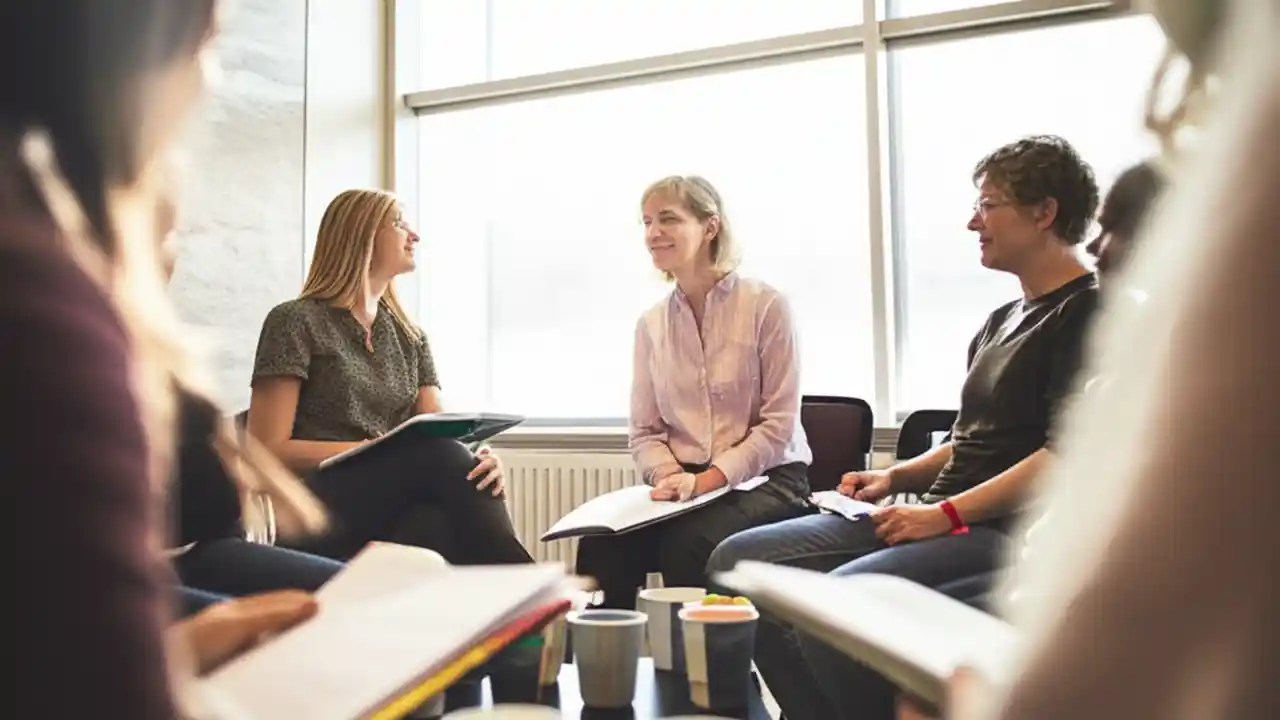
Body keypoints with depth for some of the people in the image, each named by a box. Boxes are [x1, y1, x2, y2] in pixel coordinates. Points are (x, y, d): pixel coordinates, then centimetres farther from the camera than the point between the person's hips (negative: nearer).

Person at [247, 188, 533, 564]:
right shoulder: (295, 322, 0)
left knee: (453, 521, -33)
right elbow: (268, 449, -5)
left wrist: (480, 456, -17)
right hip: (325, 514, -4)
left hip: (398, 507, 4)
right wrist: (370, 450, -16)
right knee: (440, 456, -32)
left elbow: (440, 436, 7)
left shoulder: (410, 337, 17)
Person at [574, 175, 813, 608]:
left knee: (687, 543, -33)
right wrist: (667, 475, -13)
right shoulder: (650, 324, 9)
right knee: (602, 544, -25)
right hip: (684, 483, 4)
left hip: (766, 478, -3)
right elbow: (644, 432, 8)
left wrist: (706, 480, -18)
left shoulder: (765, 305, -5)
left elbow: (779, 424, -8)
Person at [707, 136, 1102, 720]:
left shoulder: (1087, 311, -5)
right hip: (944, 516, 9)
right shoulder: (1002, 320, 23)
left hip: (1006, 530, -9)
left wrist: (948, 513, -19)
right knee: (739, 559, -5)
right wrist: (896, 477, 11)